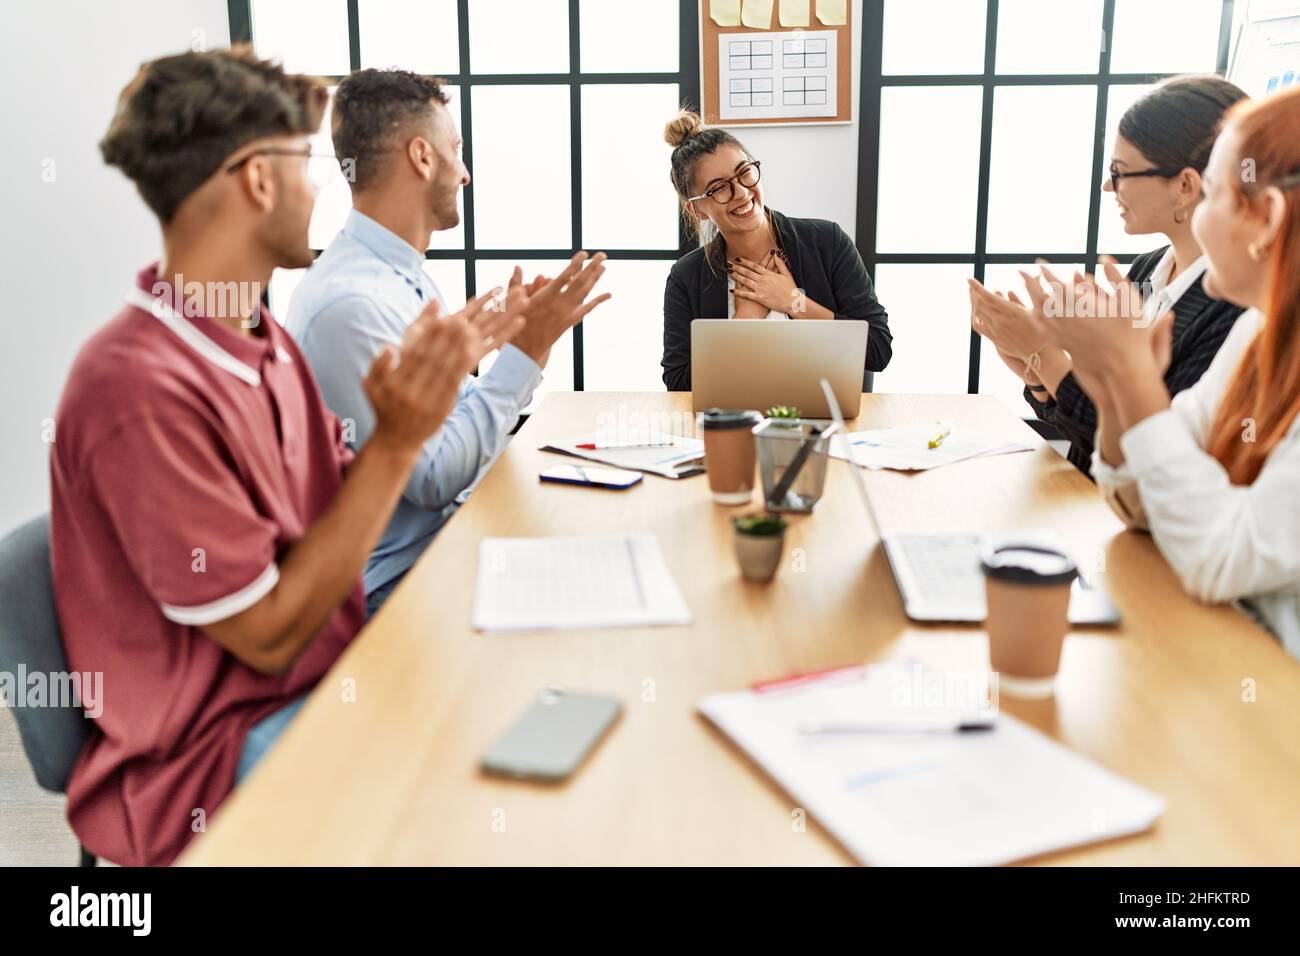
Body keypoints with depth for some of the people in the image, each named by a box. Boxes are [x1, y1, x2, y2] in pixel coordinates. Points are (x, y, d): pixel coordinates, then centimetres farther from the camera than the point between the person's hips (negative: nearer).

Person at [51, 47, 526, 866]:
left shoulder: (261, 335, 3)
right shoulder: (141, 386, -24)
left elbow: (340, 497, 7)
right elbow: (270, 635, -21)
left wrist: (439, 373, 4)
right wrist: (399, 440, -23)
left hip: (327, 679, 8)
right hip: (216, 756, -8)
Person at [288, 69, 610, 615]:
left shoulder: (404, 278, 10)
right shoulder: (350, 302, -22)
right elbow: (434, 478, -21)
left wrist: (528, 342, 3)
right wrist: (524, 351, -17)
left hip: (447, 534, 9)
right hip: (397, 583, -9)